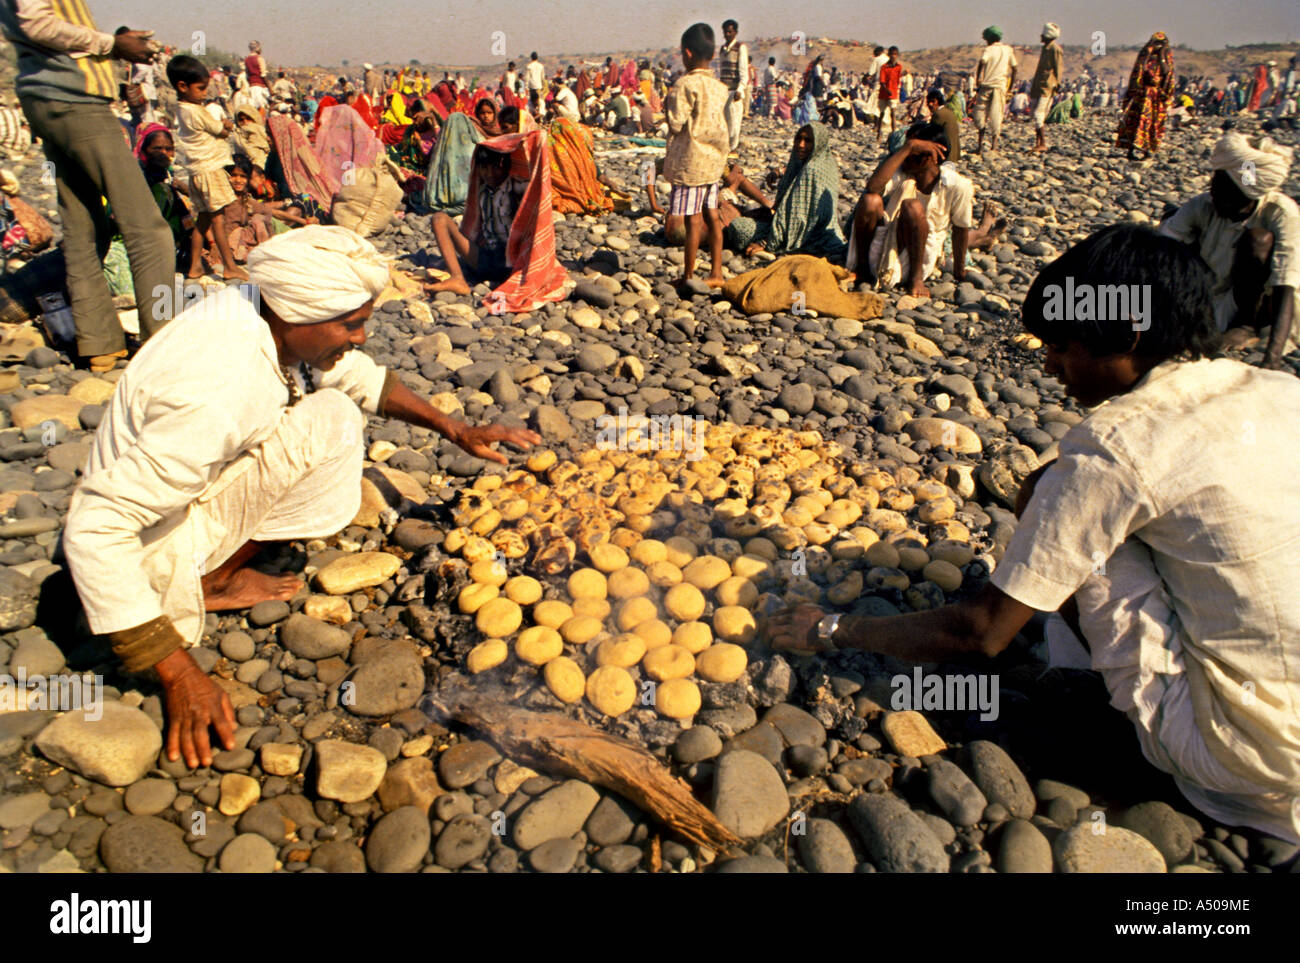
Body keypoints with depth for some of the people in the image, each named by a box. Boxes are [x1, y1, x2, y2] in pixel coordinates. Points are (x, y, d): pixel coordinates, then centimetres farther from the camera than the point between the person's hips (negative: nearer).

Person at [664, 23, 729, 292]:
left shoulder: (685, 84, -14)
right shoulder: (719, 87, 9)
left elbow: (676, 124, -15)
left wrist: (667, 106, 1)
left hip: (690, 161, -7)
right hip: (713, 159, 8)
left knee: (693, 220, -3)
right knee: (711, 216, 11)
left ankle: (688, 277, 5)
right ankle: (716, 272, 14)